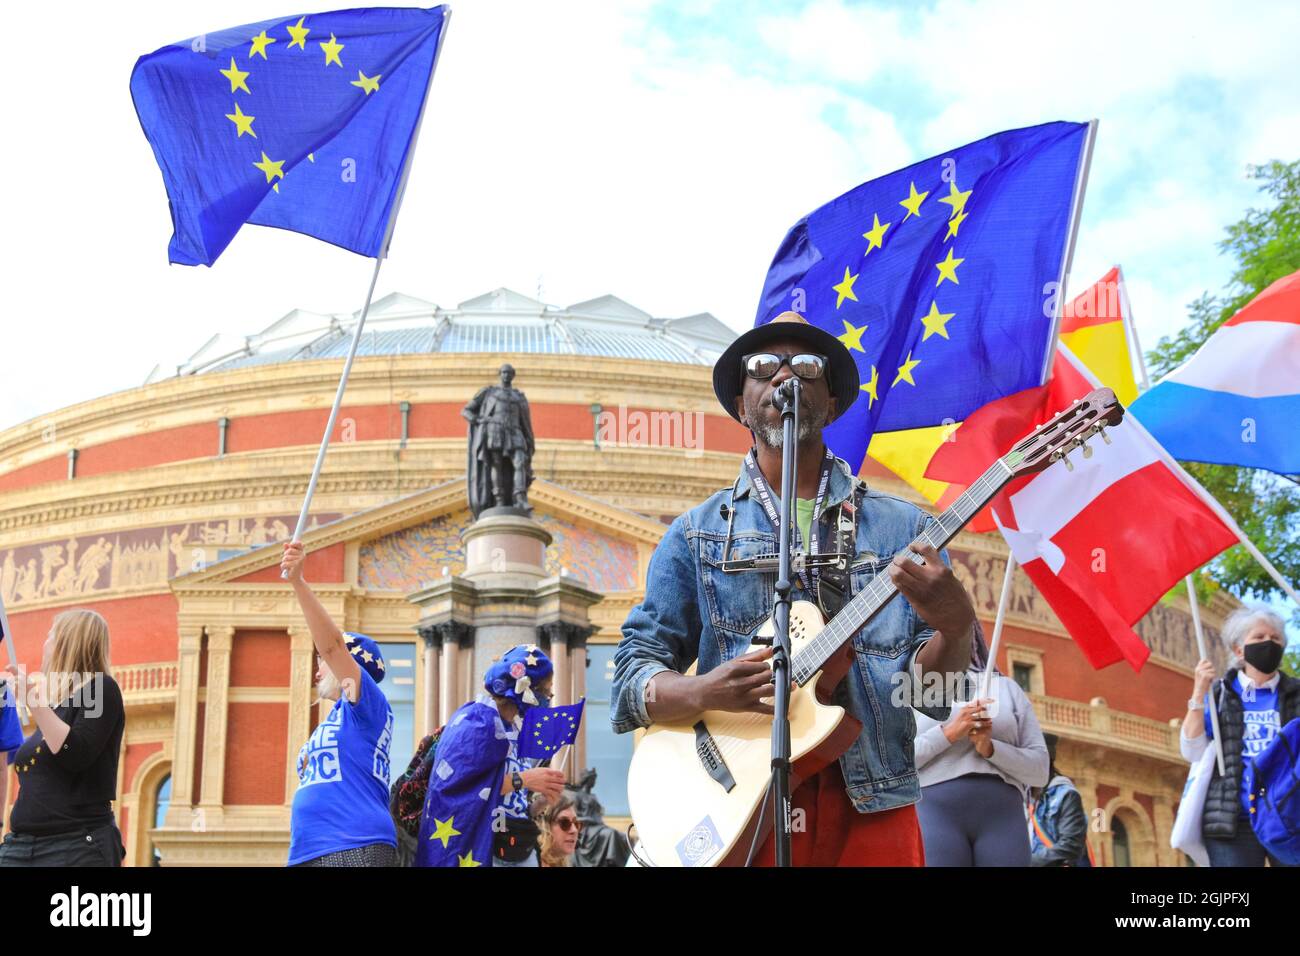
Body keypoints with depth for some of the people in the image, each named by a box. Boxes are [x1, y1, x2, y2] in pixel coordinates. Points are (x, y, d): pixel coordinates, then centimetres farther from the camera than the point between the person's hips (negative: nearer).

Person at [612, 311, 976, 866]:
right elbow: (630, 680, 5)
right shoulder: (695, 534, 8)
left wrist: (956, 628, -17)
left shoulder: (901, 528, 8)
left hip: (872, 809, 1)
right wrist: (702, 692, -16)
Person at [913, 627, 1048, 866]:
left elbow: (1040, 769, 13)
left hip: (1002, 816, 2)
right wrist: (947, 734, -9)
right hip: (934, 812, -2)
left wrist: (990, 748, -4)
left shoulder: (1006, 688, 20)